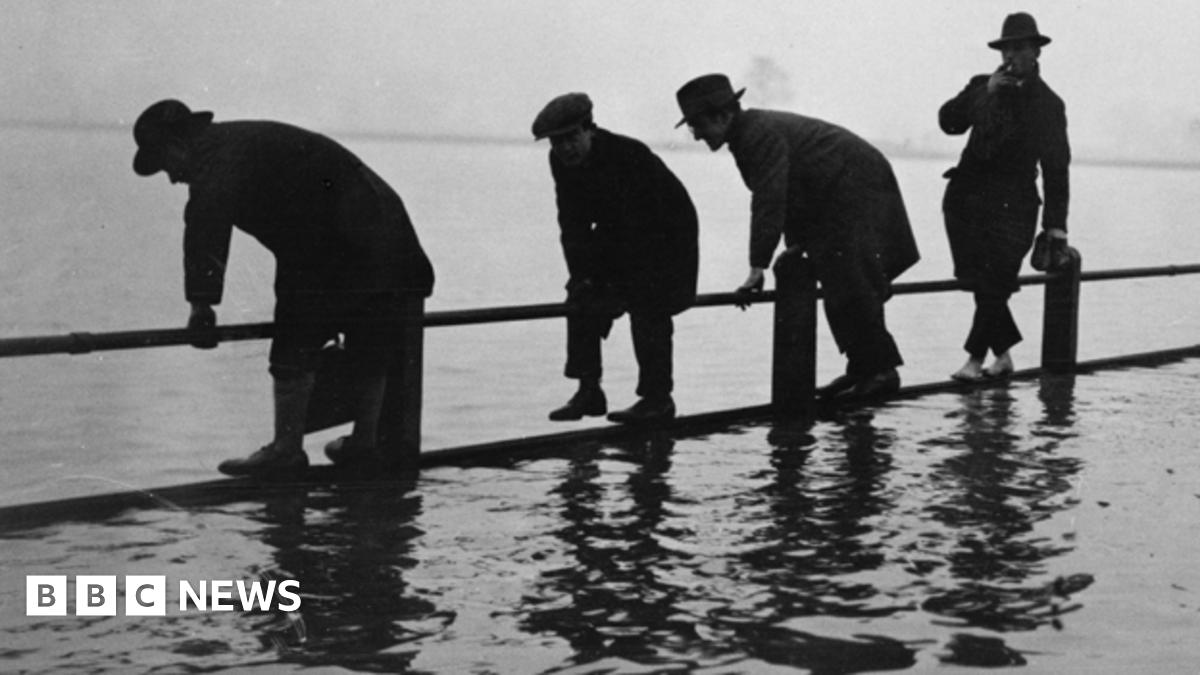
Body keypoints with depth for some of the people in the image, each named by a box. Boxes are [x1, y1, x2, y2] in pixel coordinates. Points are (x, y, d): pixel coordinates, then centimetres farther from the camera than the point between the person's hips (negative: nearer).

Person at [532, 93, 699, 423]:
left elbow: (644, 228, -33)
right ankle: (588, 391, 1)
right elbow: (573, 225, -7)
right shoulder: (561, 162, -12)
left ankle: (657, 398, -7)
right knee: (582, 299, -3)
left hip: (665, 236, -7)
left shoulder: (629, 156, -33)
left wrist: (622, 287, -32)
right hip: (617, 233, 7)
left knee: (647, 308, -16)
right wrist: (581, 275, -19)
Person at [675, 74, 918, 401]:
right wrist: (796, 244, 13)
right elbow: (781, 196, 15)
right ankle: (861, 369, 14)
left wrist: (757, 269, -32)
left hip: (858, 193, -10)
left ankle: (882, 370, -6)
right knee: (838, 290, 9)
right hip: (834, 200, 10)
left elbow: (769, 202, -30)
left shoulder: (762, 135, -24)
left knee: (852, 289, -12)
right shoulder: (747, 135, 8)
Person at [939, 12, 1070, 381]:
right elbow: (948, 121, 1)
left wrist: (1055, 224, -5)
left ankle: (975, 358, 1)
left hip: (1011, 204, -3)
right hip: (965, 196, 4)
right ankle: (1003, 354, 16)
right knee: (977, 279, 4)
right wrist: (985, 94, -10)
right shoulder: (982, 86, 11)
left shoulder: (1048, 104, 2)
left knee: (994, 282, -7)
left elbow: (1056, 167, 1)